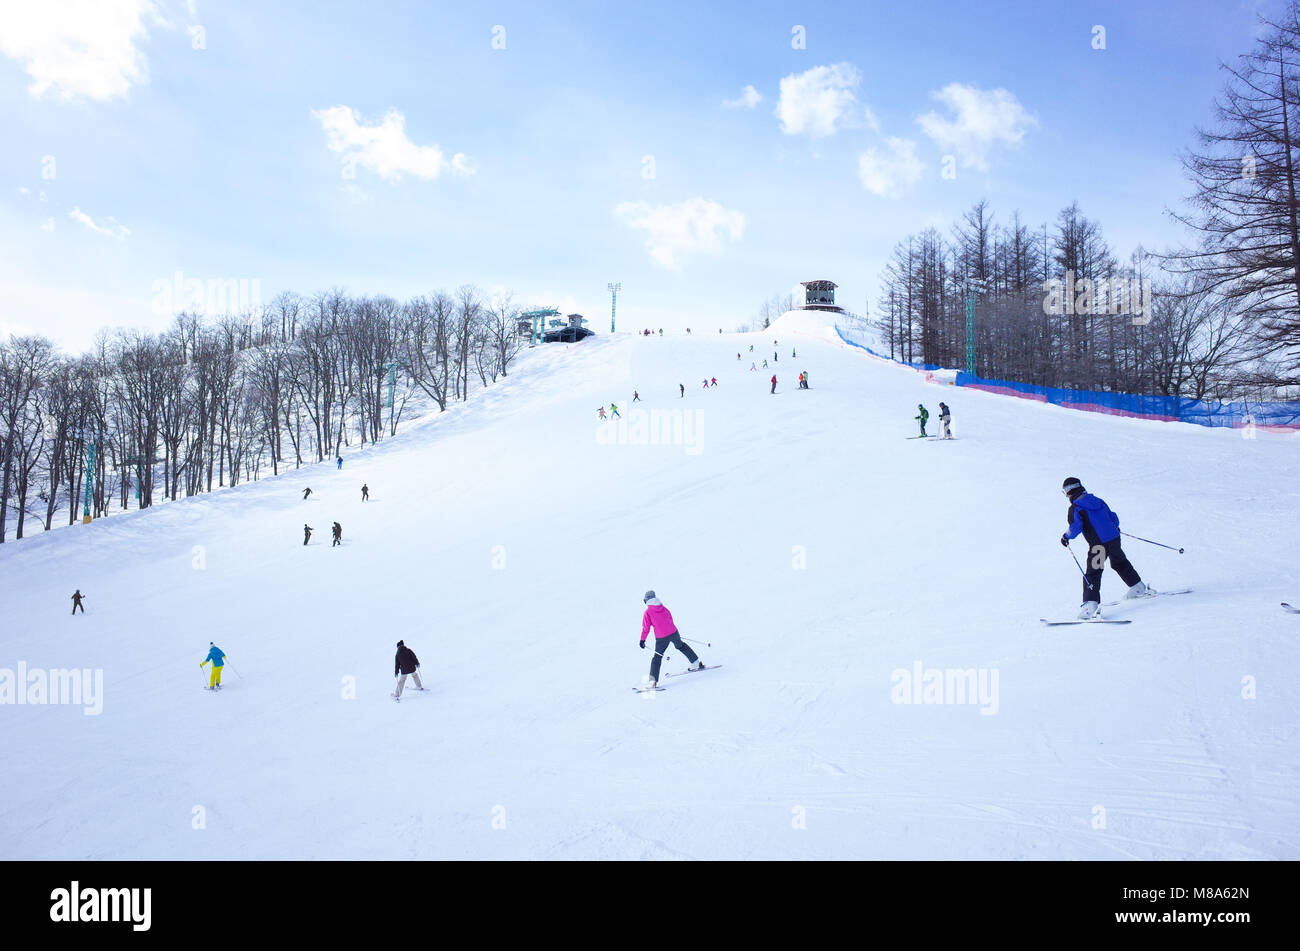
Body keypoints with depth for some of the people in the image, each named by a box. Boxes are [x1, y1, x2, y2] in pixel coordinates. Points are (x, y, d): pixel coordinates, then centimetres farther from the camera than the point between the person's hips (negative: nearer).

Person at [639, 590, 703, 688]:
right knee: (681, 646, 30)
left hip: (661, 638, -4)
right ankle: (696, 663, 37)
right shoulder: (663, 608, 8)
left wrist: (642, 640, 1)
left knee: (657, 657, 3)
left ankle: (653, 680, -6)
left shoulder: (648, 612, -6)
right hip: (673, 632, 4)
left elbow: (646, 628, -7)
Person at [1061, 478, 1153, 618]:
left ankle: (1091, 604, -15)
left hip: (1098, 544, -6)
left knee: (1092, 573, -4)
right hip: (1114, 538, 6)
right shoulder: (1098, 501, 13)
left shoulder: (1075, 509, -5)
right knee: (1121, 563, 29)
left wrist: (1066, 536, 1)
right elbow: (1113, 518, 19)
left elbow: (1076, 527, -17)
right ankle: (1138, 588, 41)